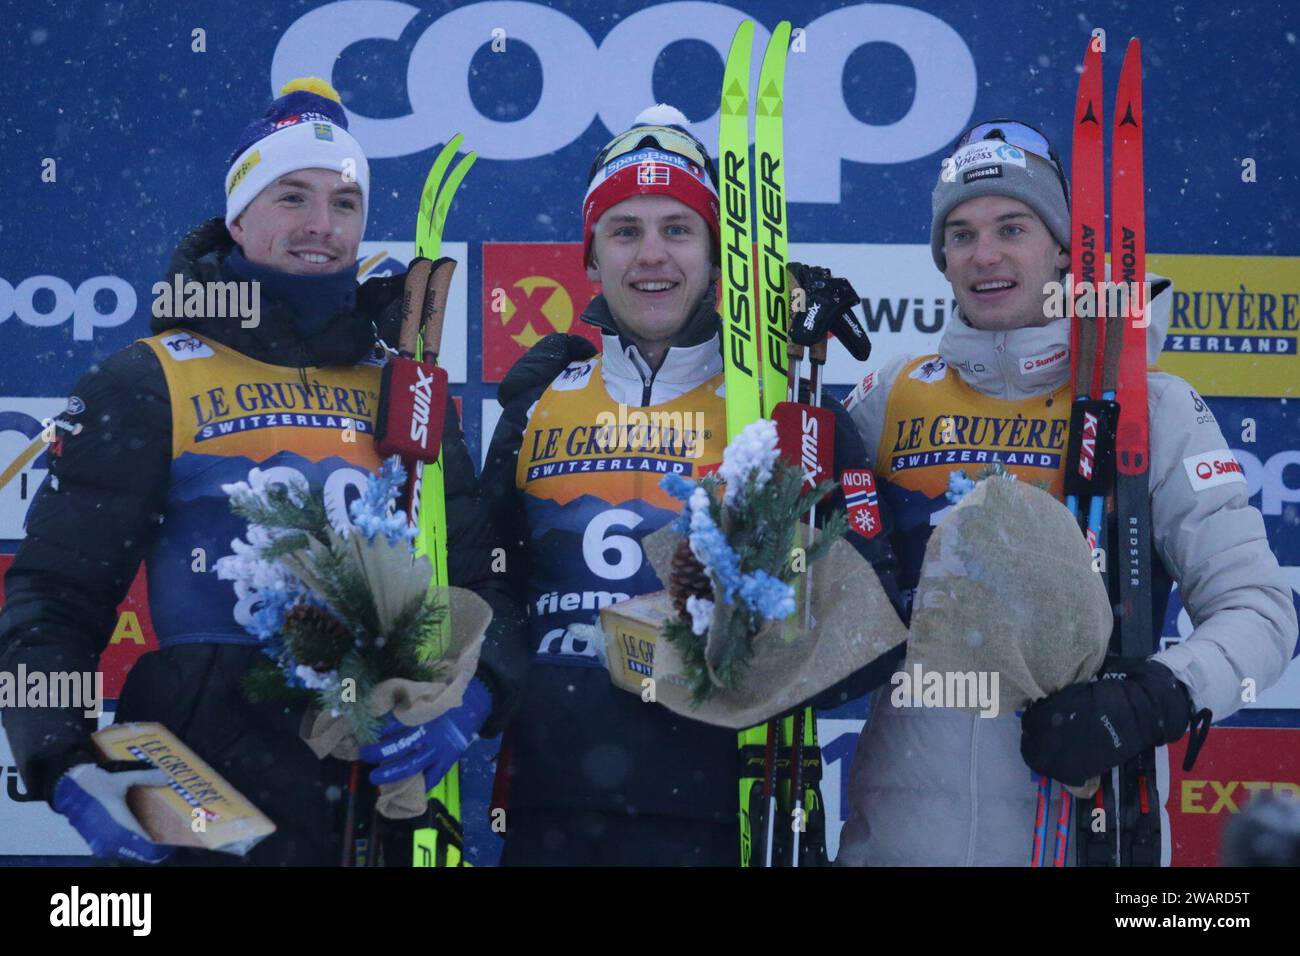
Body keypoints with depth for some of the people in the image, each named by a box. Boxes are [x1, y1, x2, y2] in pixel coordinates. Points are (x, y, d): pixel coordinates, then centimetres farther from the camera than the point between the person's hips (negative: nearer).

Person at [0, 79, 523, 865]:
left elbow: (479, 577, 9)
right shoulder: (149, 384, -1)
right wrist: (69, 768, -18)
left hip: (386, 796, 4)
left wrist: (467, 698, -11)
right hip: (201, 811, -4)